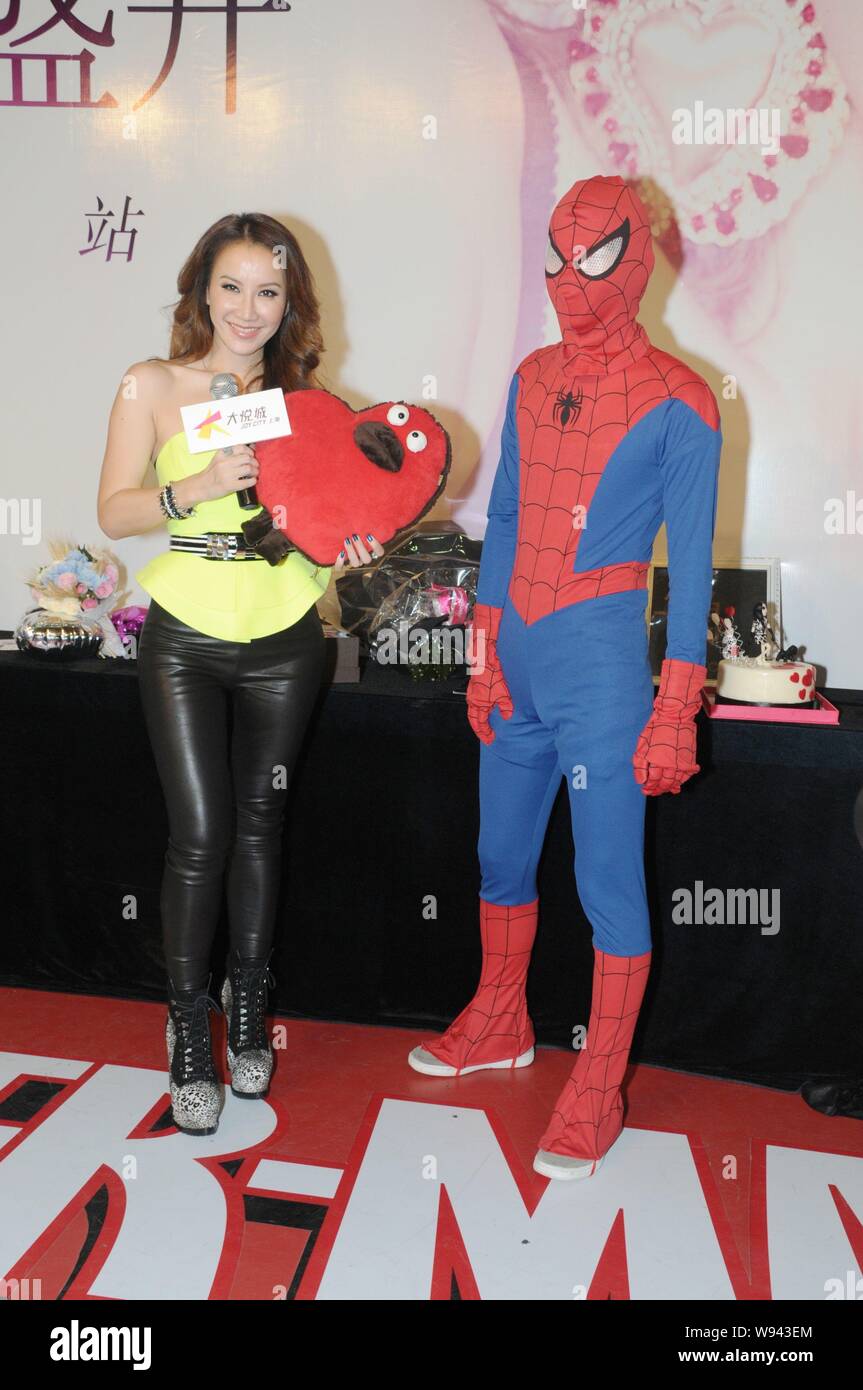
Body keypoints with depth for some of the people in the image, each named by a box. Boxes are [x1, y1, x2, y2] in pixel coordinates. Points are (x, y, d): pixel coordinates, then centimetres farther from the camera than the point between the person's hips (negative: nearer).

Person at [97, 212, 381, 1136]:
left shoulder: (300, 396, 5)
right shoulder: (152, 386, -3)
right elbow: (114, 513, -7)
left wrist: (346, 543, -12)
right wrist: (203, 485, -23)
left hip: (283, 641, 3)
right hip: (185, 642, -2)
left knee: (259, 824, 12)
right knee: (199, 836, -3)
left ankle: (247, 1003, 32)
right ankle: (189, 1032, 17)